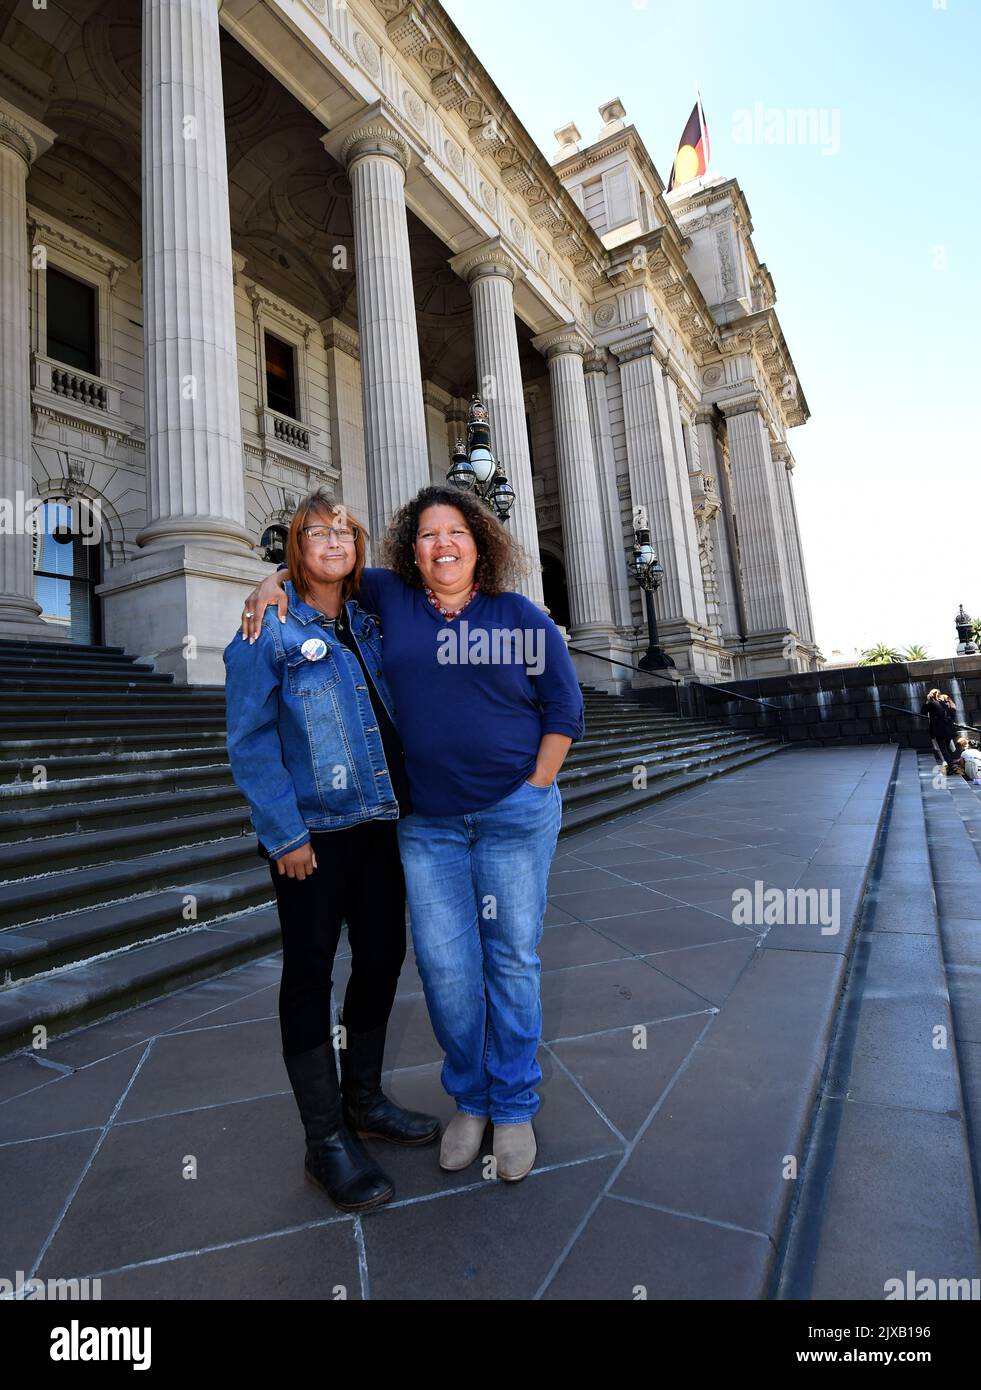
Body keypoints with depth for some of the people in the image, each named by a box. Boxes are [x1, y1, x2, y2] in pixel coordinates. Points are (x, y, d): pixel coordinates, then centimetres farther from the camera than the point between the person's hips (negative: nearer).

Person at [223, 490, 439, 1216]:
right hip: (310, 831, -6)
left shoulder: (370, 622, 11)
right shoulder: (268, 627, -6)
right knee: (310, 970, 6)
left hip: (379, 823, 6)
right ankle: (326, 1140, 23)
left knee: (382, 956, 14)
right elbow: (250, 739, -11)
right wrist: (284, 833, -15)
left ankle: (363, 1100, 36)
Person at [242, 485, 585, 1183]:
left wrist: (535, 788, -4)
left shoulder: (522, 617, 0)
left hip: (514, 816, -1)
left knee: (513, 960, 7)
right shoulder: (392, 600, 5)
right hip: (427, 823, 2)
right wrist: (275, 580, 2)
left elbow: (565, 708, 1)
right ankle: (469, 1099, 30)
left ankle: (514, 1106, 28)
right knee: (445, 965, 4)